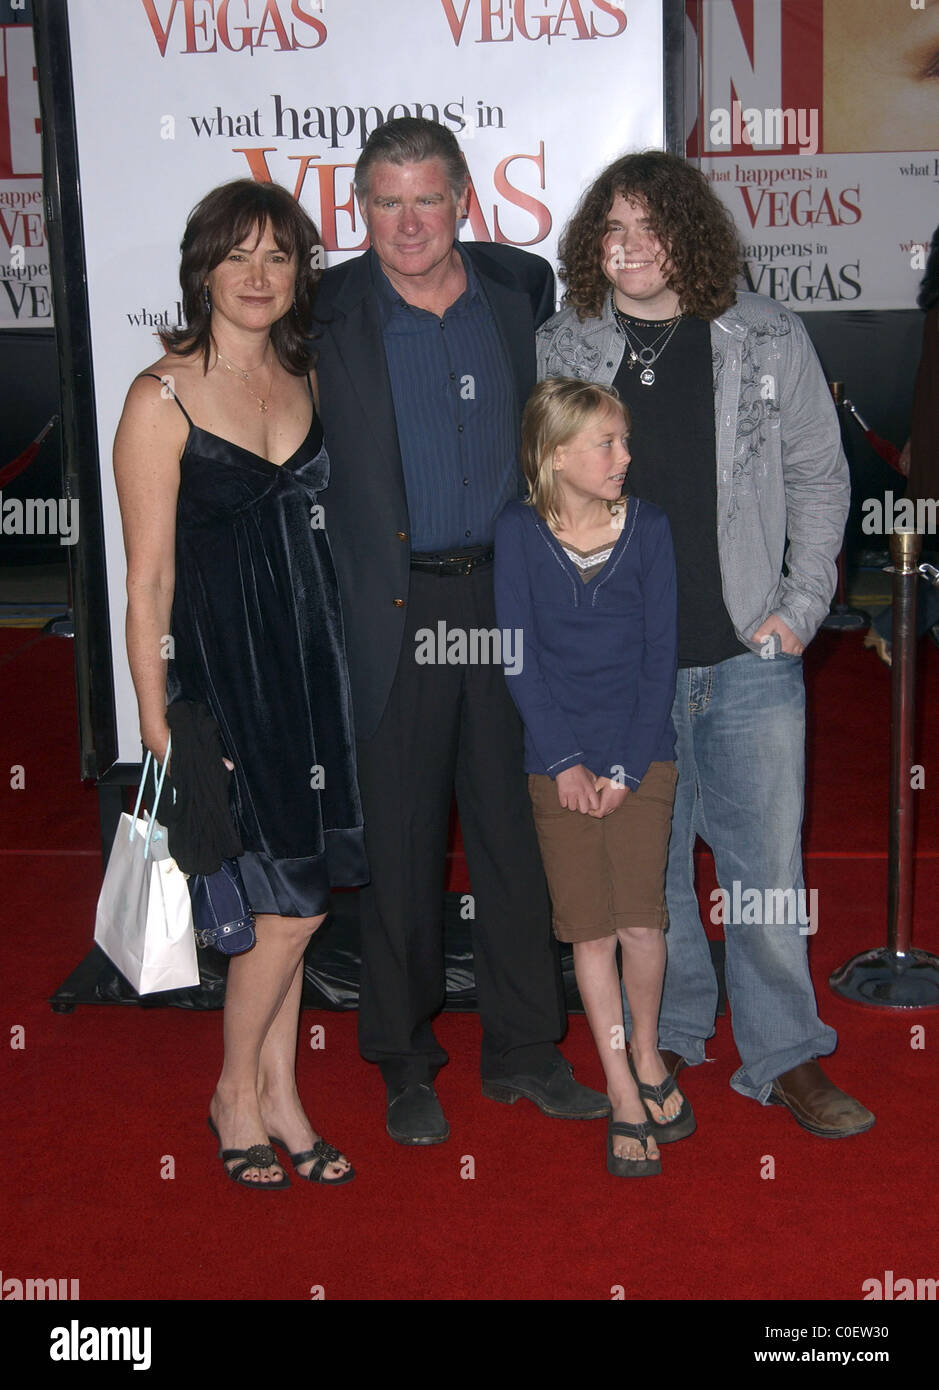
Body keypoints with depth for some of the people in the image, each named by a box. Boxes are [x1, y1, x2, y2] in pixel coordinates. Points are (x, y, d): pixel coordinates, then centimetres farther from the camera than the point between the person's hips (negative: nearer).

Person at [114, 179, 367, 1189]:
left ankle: (279, 1096, 26)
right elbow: (149, 579, -10)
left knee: (300, 893, 10)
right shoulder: (162, 398, -9)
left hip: (314, 654, 6)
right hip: (220, 663, -6)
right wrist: (158, 729, -12)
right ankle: (237, 1094, 20)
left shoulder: (305, 381, 9)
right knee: (289, 900, -3)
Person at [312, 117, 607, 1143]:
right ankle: (405, 1062, 22)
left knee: (516, 827, 9)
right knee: (399, 837, 6)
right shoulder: (324, 314, -3)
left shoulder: (523, 287, 6)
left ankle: (522, 1049, 24)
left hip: (510, 602, 3)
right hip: (392, 612, -2)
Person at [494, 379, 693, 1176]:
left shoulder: (649, 527, 0)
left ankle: (647, 1053, 20)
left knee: (641, 921, -8)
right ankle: (624, 1099, 14)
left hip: (642, 756, 0)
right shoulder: (518, 533, -1)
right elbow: (519, 658, -2)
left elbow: (661, 656, -1)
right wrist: (564, 762, -9)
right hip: (559, 763, 0)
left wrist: (627, 768, -8)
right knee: (590, 930, 1)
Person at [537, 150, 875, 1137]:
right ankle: (667, 1039, 29)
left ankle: (785, 1056, 20)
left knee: (767, 865, 4)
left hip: (749, 657, 0)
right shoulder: (557, 351, 3)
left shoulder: (769, 341, 2)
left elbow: (818, 477, 9)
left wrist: (800, 604, 1)